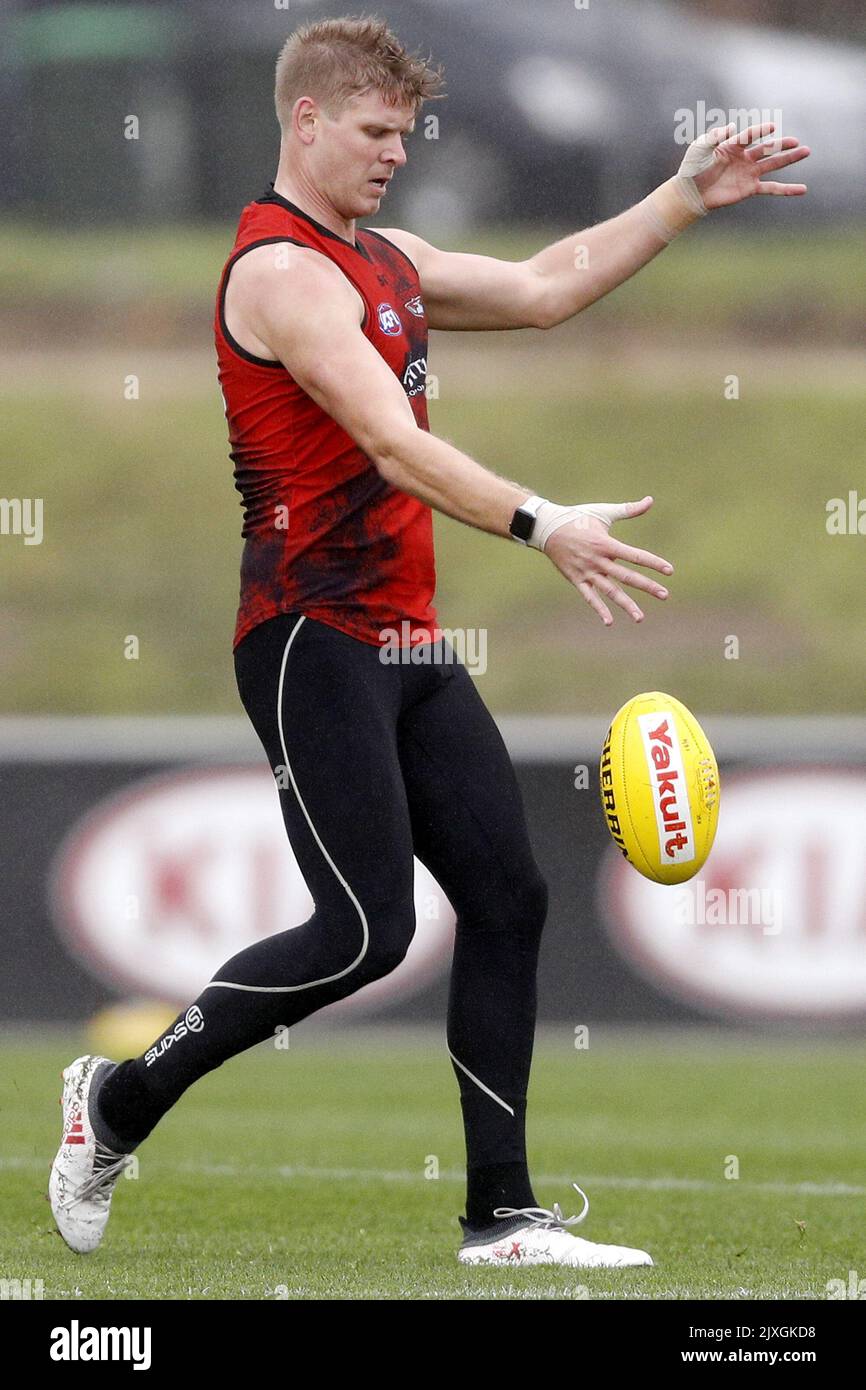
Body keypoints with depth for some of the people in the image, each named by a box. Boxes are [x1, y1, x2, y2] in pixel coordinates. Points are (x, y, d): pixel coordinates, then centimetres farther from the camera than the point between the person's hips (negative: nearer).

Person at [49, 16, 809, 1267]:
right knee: (368, 932, -13)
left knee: (507, 897, 2)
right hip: (314, 639, -9)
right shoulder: (282, 270, -13)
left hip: (408, 646, 9)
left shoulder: (384, 264, 17)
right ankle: (119, 1099, 4)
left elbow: (545, 287, 21)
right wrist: (541, 527, -32)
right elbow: (396, 448, -23)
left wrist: (689, 197, 14)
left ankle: (502, 1215, 4)